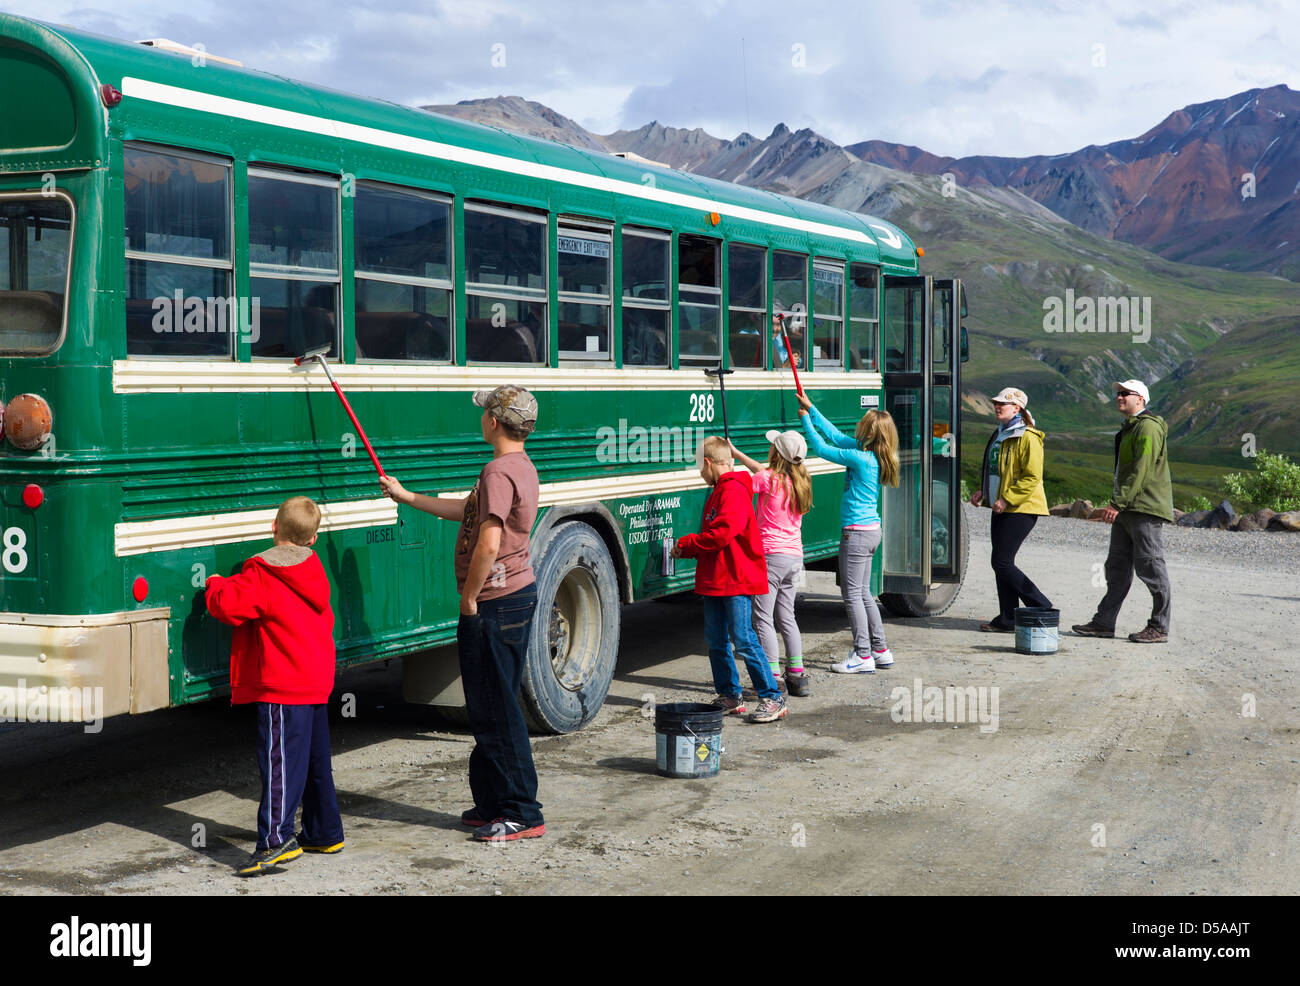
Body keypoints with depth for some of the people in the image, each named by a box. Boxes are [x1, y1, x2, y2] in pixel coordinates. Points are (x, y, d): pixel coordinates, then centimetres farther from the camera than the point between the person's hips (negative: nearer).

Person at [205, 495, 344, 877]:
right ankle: (325, 833, 25)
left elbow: (229, 605, -20)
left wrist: (216, 585, 2)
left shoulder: (262, 574, -12)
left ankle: (277, 839, -16)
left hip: (282, 687, -8)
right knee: (315, 761, 17)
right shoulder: (315, 573, 13)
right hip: (318, 683, 8)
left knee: (280, 761, -11)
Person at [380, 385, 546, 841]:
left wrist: (469, 598, -15)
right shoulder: (522, 467, 14)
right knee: (491, 707, 17)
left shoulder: (499, 472, -20)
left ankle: (521, 815, 0)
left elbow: (488, 544, -28)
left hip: (495, 603, -10)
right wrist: (407, 496, 29)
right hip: (520, 594, 10)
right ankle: (493, 804, 24)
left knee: (495, 710, -4)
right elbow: (469, 510, 24)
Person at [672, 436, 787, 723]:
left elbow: (722, 534, -23)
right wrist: (686, 550, 11)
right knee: (716, 640, 10)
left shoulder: (734, 491, -13)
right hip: (715, 581, 10)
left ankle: (773, 698, -6)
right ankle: (730, 697, 19)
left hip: (737, 580, -10)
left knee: (743, 640, -11)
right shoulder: (718, 492, 20)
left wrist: (685, 543, -11)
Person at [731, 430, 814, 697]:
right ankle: (798, 676, 16)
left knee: (763, 617, -3)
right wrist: (735, 452, 32)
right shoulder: (799, 481, 9)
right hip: (795, 556, 8)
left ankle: (774, 679, -7)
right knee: (787, 617, 16)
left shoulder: (768, 480, -14)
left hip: (772, 556, -8)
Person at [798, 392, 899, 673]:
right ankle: (880, 650, 20)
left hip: (857, 532, -9)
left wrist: (806, 419, 3)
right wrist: (810, 409, 21)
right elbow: (836, 436, 17)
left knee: (852, 594, -3)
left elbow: (820, 448, -12)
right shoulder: (870, 454, 6)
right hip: (871, 530, 9)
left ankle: (863, 656, -1)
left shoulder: (860, 458, -19)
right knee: (863, 592, 16)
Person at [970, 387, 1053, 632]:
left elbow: (1033, 477, -19)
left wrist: (1007, 499, -21)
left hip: (1021, 509, -9)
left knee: (1002, 562, -11)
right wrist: (982, 492, 11)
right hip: (1002, 509, 9)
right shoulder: (999, 435, 16)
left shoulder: (1027, 438, -13)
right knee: (1001, 563, 9)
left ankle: (1042, 608, -1)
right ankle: (1007, 620, 15)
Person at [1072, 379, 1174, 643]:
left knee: (1150, 567, -6)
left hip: (1145, 509, -10)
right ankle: (1104, 622, 12)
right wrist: (1118, 505, 23)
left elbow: (1142, 470, -20)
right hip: (1127, 511, 10)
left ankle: (1160, 627, 0)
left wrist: (1117, 503, -23)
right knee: (1117, 567, 10)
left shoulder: (1148, 427, -12)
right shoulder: (1129, 428, 21)